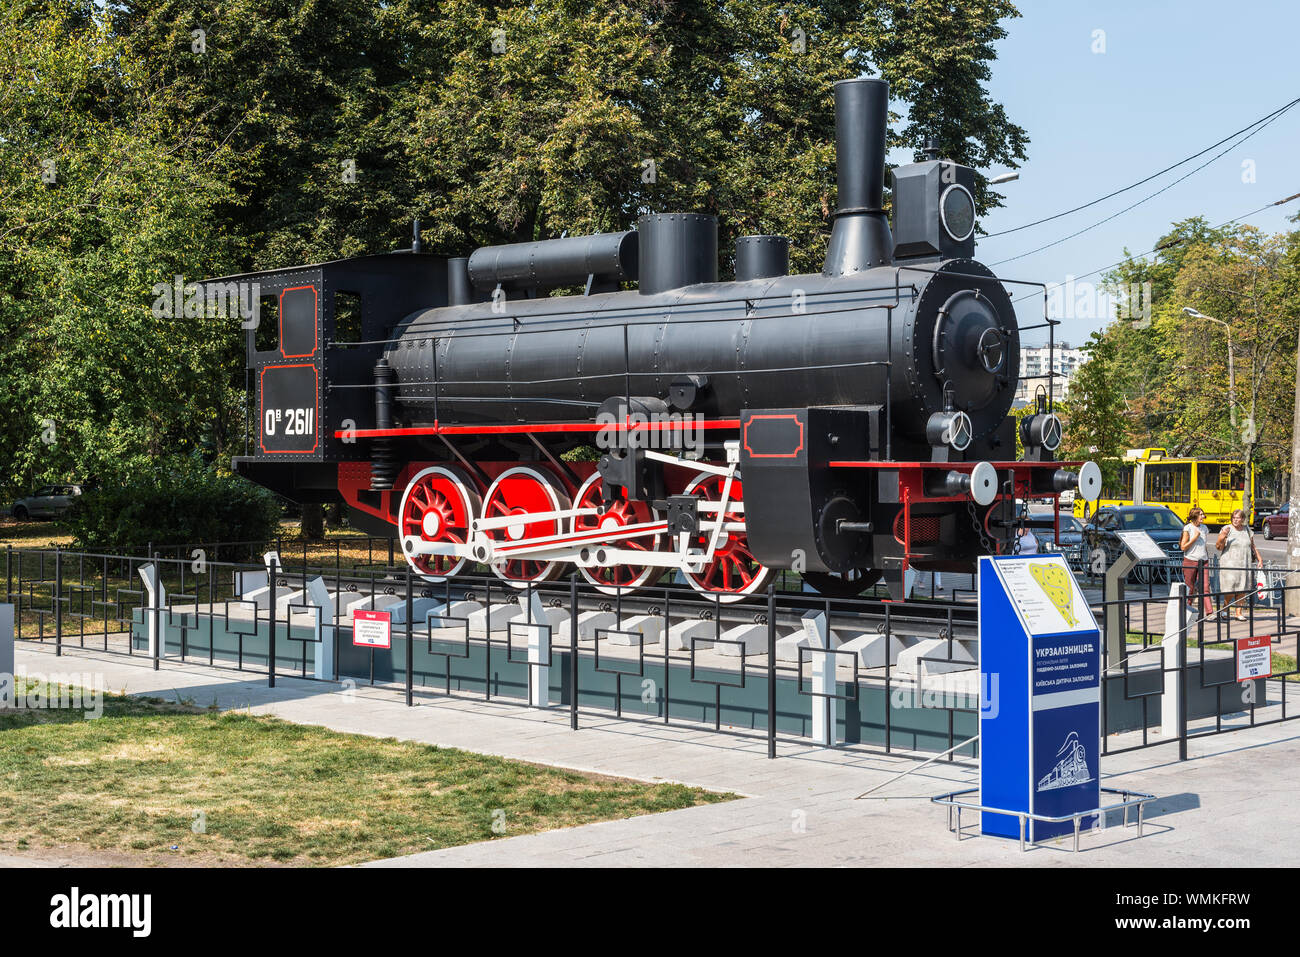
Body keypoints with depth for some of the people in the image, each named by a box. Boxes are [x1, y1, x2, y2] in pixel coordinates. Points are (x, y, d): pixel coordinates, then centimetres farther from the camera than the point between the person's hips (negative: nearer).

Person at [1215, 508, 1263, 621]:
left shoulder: (1247, 531, 12)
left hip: (1245, 565, 4)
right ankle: (1224, 609, 14)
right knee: (1230, 590, -9)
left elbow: (1253, 547, 22)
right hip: (1229, 564, -4)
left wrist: (1259, 559, 14)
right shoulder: (1226, 529, -1)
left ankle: (1239, 613, 9)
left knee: (1242, 590, 1)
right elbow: (1218, 547, -5)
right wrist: (1222, 537, -22)